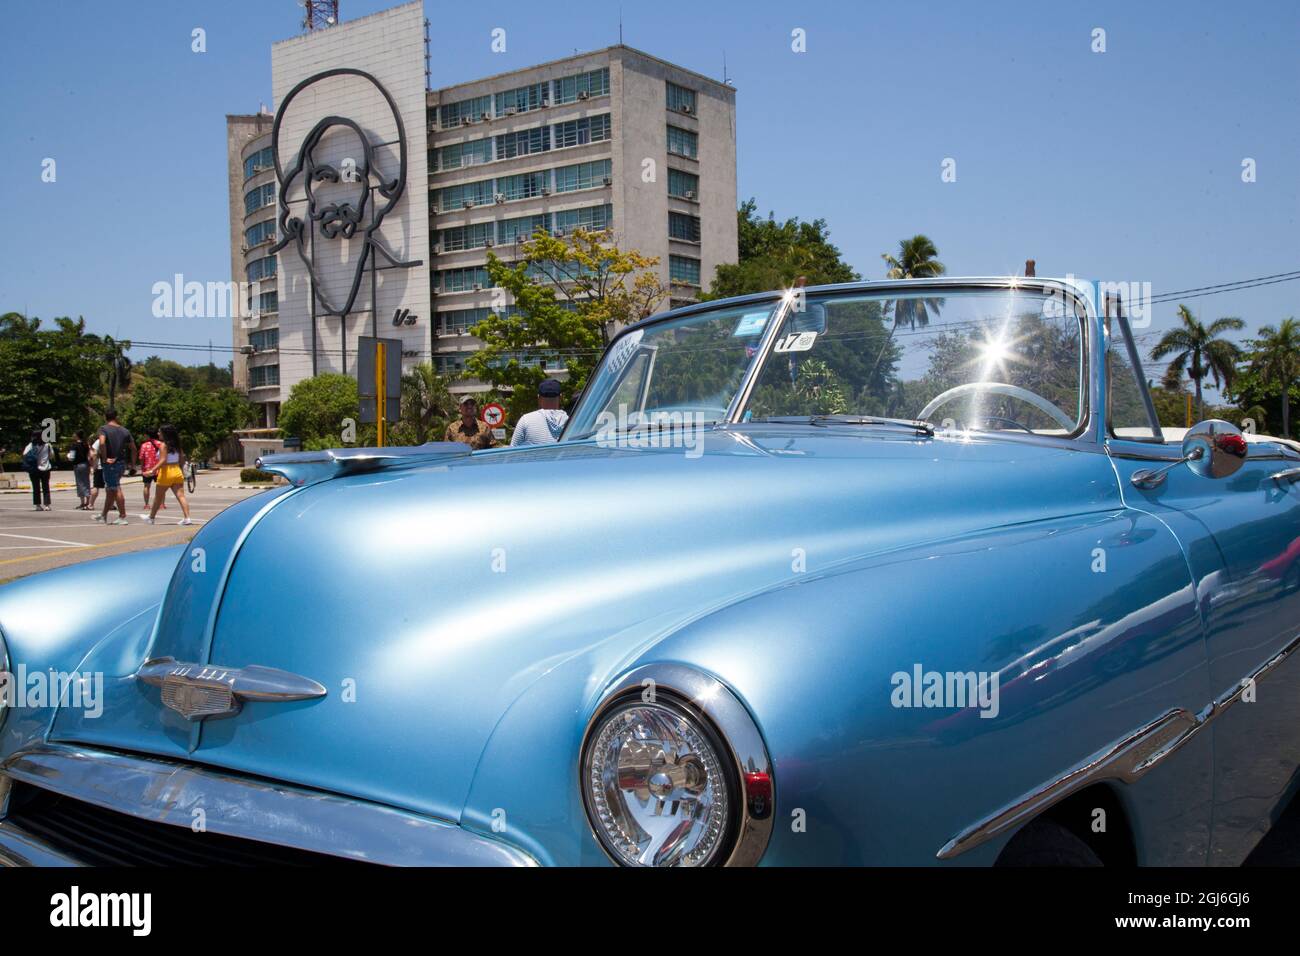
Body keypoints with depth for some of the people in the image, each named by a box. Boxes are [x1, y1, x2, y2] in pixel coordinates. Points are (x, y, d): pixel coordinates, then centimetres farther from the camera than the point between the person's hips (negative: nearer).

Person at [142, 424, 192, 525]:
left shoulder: (164, 445, -11)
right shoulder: (177, 445, 8)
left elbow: (163, 460, -19)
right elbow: (182, 459, 11)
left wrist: (153, 470, -22)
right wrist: (182, 470, 22)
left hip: (166, 472, -5)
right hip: (177, 472, 5)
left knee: (158, 497, 12)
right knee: (181, 496, -3)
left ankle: (151, 517, 27)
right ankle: (187, 518, -15)